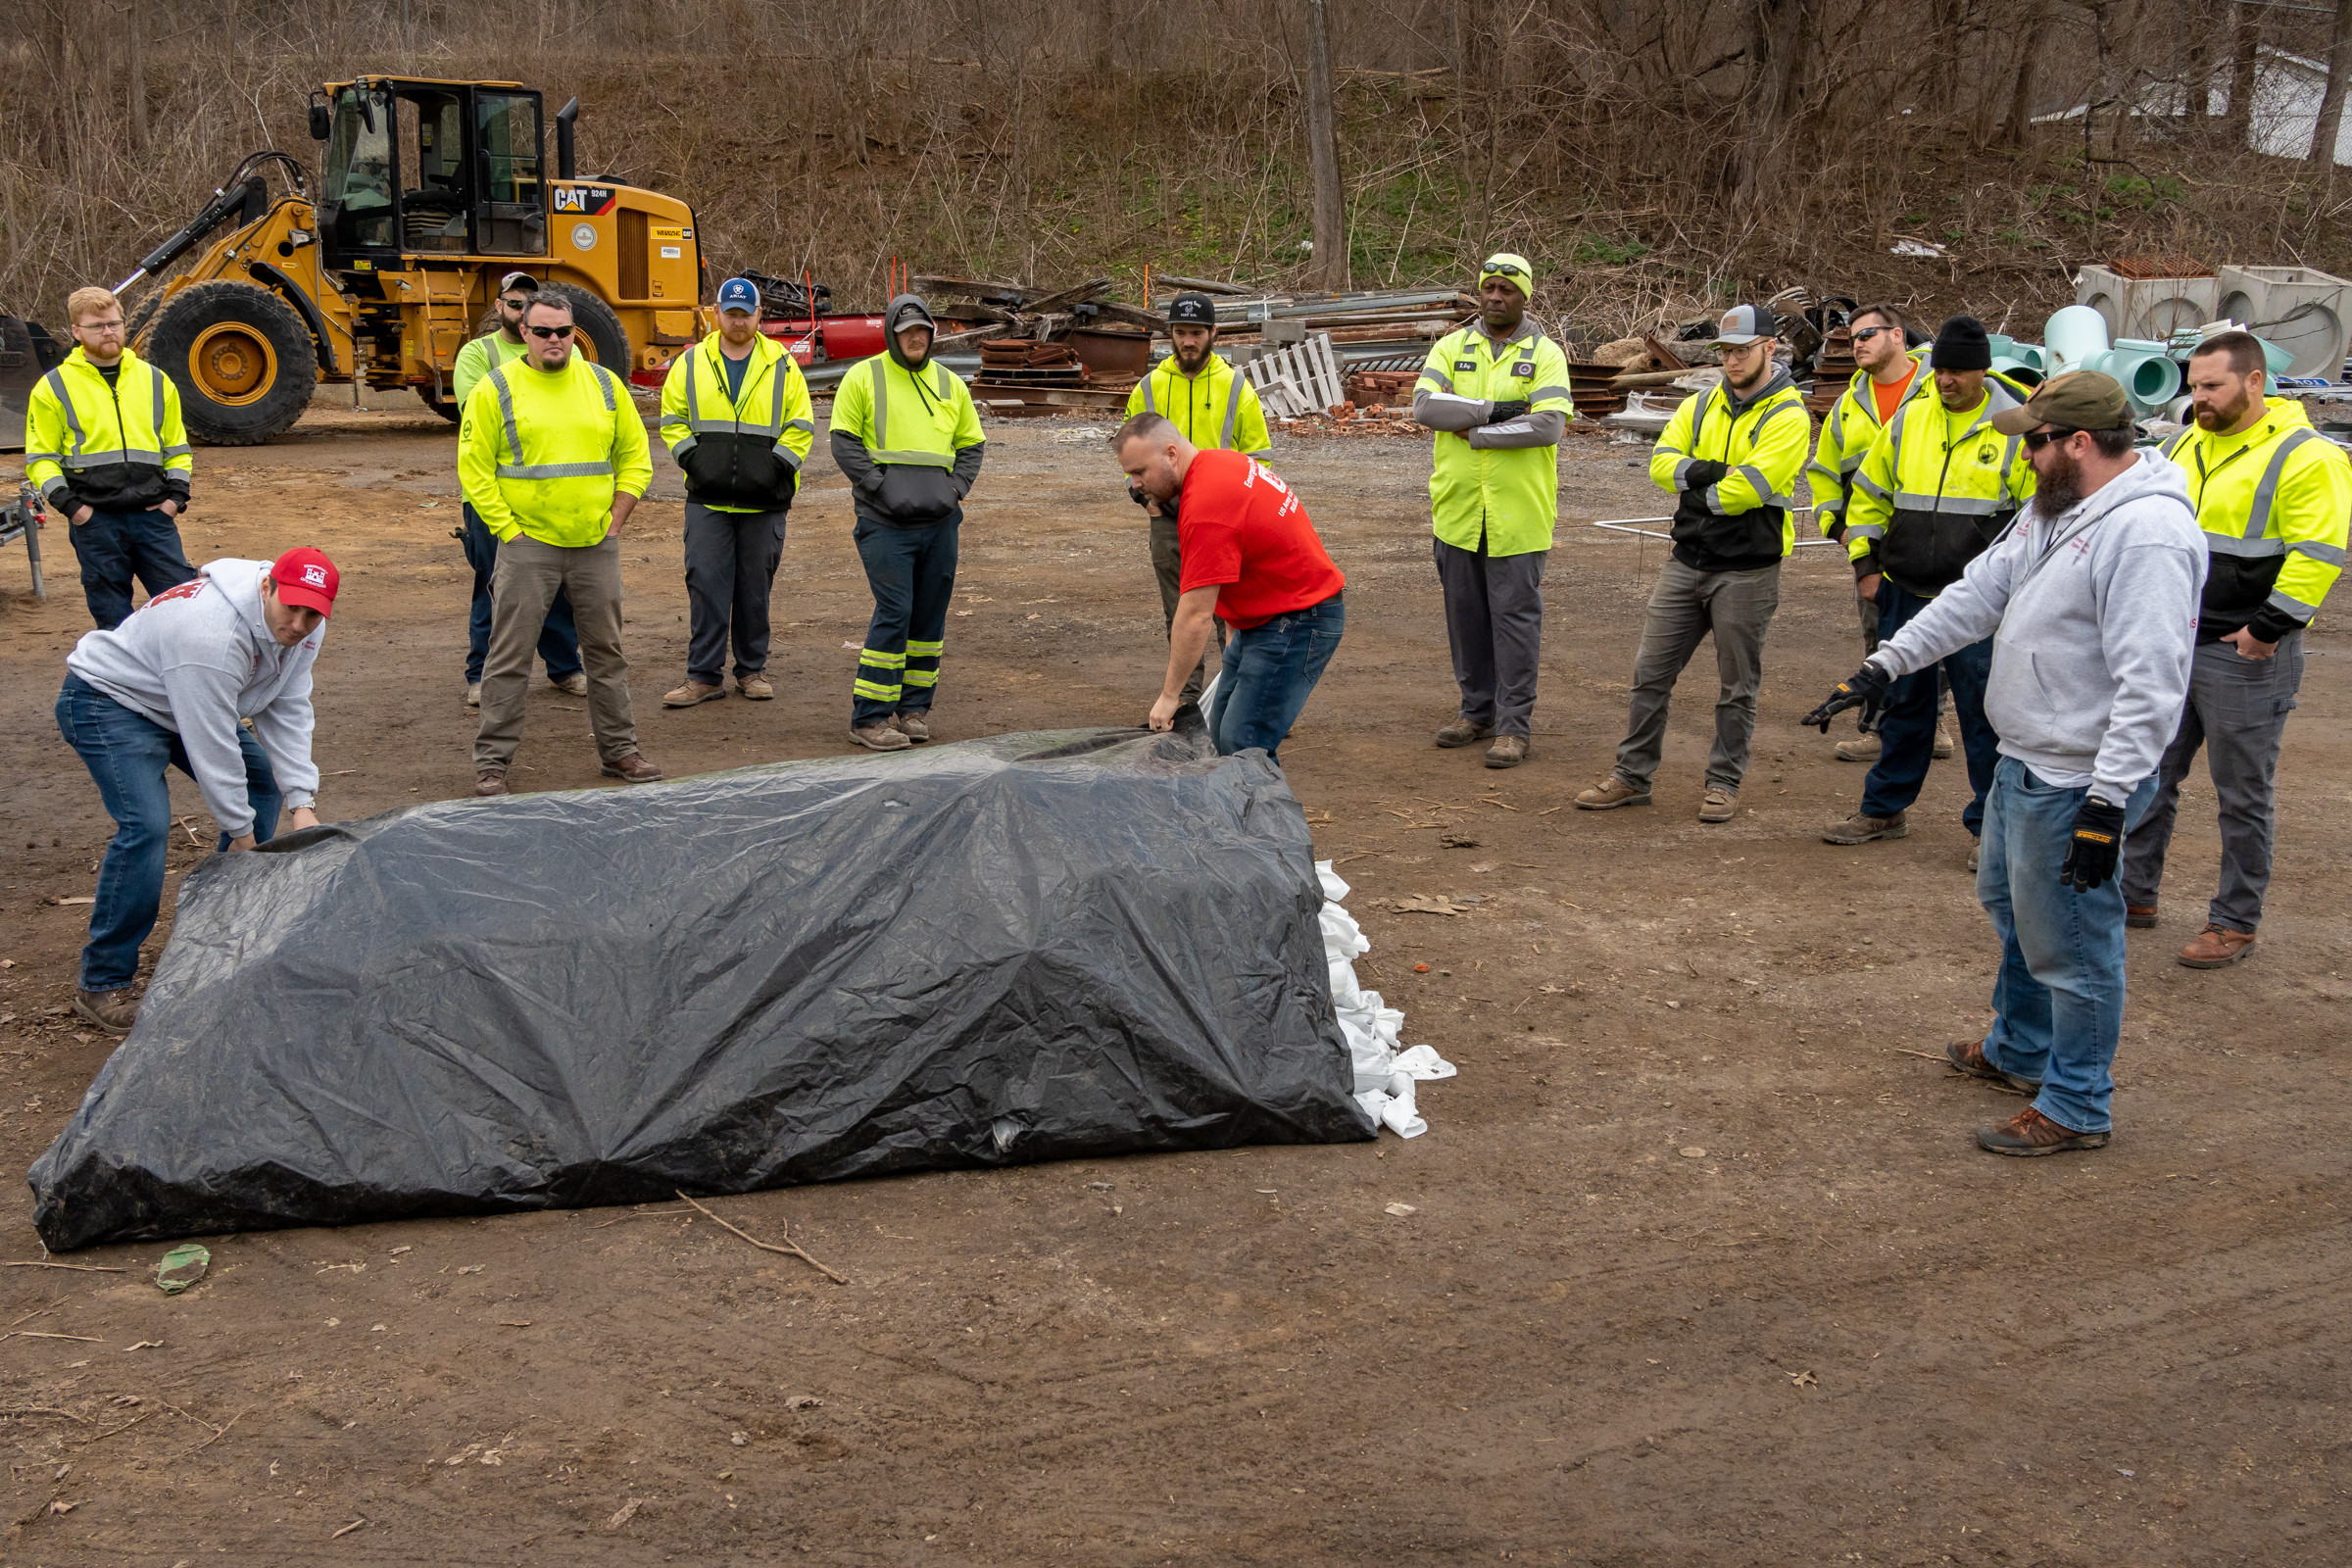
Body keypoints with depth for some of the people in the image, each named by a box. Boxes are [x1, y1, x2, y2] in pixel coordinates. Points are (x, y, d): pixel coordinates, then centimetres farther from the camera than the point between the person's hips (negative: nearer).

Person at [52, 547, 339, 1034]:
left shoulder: (302, 629, -12)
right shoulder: (212, 634, -39)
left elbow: (287, 714, -5)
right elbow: (212, 748, -32)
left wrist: (303, 802, -12)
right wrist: (241, 832, -22)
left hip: (188, 702, 10)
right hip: (107, 700, -10)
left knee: (264, 784, 10)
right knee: (146, 825, -25)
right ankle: (102, 986, -15)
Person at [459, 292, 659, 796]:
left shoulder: (604, 384, 7)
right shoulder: (495, 390, -3)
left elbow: (635, 456, 12)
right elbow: (474, 468, -3)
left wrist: (615, 521, 3)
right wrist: (507, 529, -9)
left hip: (596, 546, 3)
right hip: (528, 546, -3)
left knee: (606, 651, 12)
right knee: (510, 657, -1)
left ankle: (618, 749, 23)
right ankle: (492, 760, 6)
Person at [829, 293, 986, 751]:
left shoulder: (951, 385, 15)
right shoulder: (864, 377, 3)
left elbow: (971, 444, 21)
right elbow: (844, 442, -2)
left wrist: (956, 487, 4)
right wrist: (880, 487, -12)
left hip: (940, 520, 5)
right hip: (886, 520, -5)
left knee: (931, 615, 7)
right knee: (894, 612, -12)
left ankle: (914, 707, 18)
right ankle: (869, 716, -6)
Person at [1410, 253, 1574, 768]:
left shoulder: (1546, 355, -1)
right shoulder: (1450, 348, 7)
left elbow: (1549, 425, -16)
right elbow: (1425, 405, -10)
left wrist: (1472, 432, -15)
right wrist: (1496, 409, -18)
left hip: (1518, 515, -3)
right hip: (1457, 509, 4)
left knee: (1516, 617, 0)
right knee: (1465, 615, 12)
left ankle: (1515, 724, 6)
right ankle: (1478, 710, 26)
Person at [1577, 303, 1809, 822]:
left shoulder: (1787, 416, -9)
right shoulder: (1701, 405, 10)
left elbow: (1749, 487, -21)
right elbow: (1661, 462, 0)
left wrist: (1698, 491, -9)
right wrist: (1704, 472, -17)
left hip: (1747, 570, -5)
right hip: (1687, 561, 6)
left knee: (1736, 686, 6)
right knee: (1651, 671, 6)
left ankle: (1724, 783, 18)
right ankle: (1632, 776, 15)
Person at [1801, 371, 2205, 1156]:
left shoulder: (2147, 533, -25)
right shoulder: (2057, 509, 8)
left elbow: (2150, 686, -28)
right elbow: (1978, 594, 14)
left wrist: (2108, 802, -28)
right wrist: (1884, 665, 8)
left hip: (2075, 785, -11)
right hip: (2023, 764, 11)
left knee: (2069, 942, 2)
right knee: (2009, 901, 26)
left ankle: (2076, 1108, 17)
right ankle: (2021, 1049, 46)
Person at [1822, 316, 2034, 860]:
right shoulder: (1908, 420, 7)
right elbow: (1868, 493, 17)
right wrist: (1865, 562, 10)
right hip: (1906, 594, 4)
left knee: (1984, 713, 0)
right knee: (1903, 703, 14)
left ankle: (1991, 825, 11)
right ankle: (1885, 809, 27)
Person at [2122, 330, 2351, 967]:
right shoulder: (2186, 447, 11)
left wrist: (2268, 627, -17)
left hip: (2244, 658, -7)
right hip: (2170, 646, 7)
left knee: (2244, 795, 4)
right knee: (2151, 776, 14)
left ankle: (2235, 923, 14)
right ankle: (2134, 894, 27)